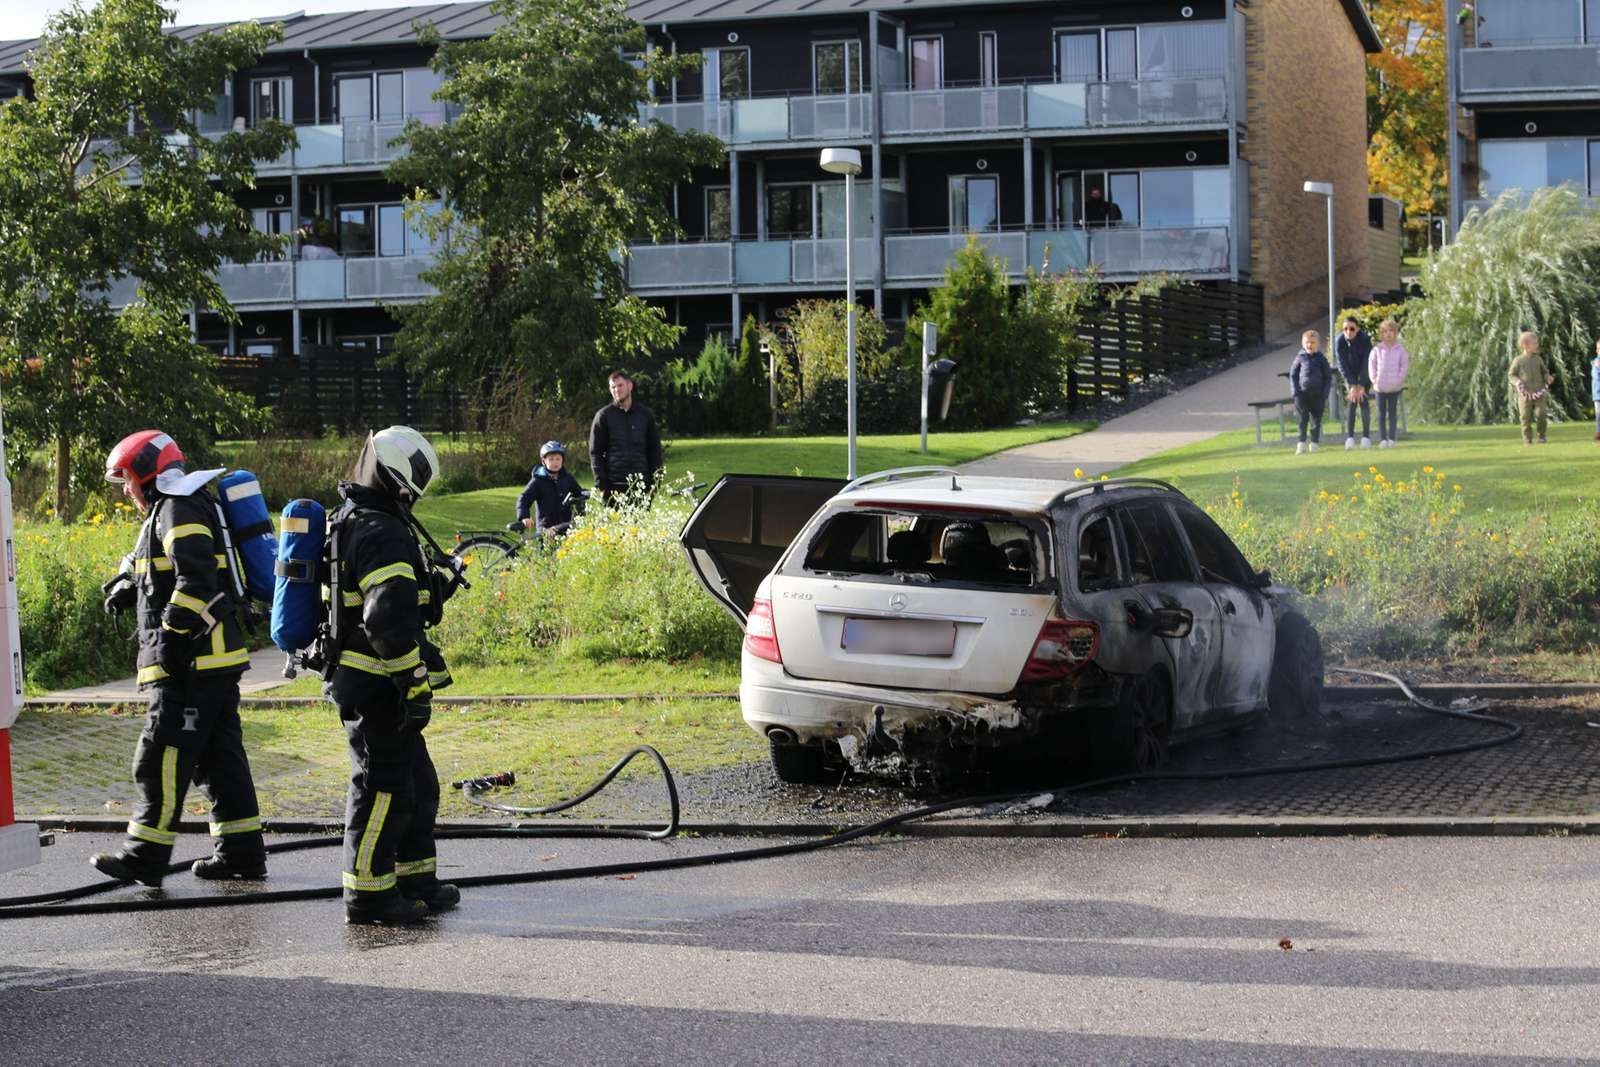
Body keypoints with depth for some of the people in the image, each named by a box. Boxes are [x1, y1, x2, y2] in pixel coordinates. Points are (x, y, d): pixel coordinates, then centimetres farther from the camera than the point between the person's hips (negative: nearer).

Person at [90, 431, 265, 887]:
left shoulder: (180, 511, -11)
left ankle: (146, 856, -6)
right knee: (219, 755, 12)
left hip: (192, 665, -10)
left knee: (162, 757, -7)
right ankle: (241, 850, 14)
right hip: (214, 660, 10)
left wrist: (172, 635, -22)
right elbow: (144, 559, 31)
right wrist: (125, 585, 11)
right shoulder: (168, 511, 21)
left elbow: (196, 577, -22)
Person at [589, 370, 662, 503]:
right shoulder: (603, 416, 6)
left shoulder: (645, 414, 11)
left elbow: (655, 449, 14)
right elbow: (595, 452, 4)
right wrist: (601, 484, -6)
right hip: (613, 486, -2)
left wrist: (655, 481, 4)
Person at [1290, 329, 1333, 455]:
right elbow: (1292, 375, 7)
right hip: (1302, 393, -1)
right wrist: (1295, 392, -3)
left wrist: (1325, 394, -1)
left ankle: (1314, 443, 13)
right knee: (1303, 419, -5)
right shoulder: (1300, 358, 5)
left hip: (1318, 394, 1)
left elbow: (1328, 377, 7)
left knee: (1316, 420, 5)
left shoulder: (1321, 359, 5)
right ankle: (1301, 444, -6)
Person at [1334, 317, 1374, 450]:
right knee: (1351, 402, -9)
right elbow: (1342, 364, -18)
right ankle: (1350, 437, -11)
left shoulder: (1365, 339, -26)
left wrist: (1361, 385, -24)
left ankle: (1366, 436, -8)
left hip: (1365, 374, -2)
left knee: (1363, 400, -11)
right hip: (1350, 374, 2)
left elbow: (1366, 363, -23)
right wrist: (1352, 385, -21)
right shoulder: (1340, 342, -21)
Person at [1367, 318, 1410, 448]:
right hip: (1380, 387, 1)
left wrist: (1399, 379, -9)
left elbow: (1405, 366, 0)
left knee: (1393, 413, 2)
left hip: (1394, 387, -1)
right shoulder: (1377, 349, 1)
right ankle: (1382, 439, 7)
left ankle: (1392, 438, 6)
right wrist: (1374, 379, -6)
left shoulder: (1400, 349, -1)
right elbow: (1371, 365, 3)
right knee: (1381, 414, 4)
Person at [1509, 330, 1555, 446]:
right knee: (1526, 418, -1)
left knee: (1541, 414, -10)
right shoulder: (1518, 361, -1)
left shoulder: (1538, 359, 7)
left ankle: (1542, 435, 10)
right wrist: (1517, 382, -15)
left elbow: (1544, 372, 18)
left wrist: (1548, 378, -3)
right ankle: (1527, 440, 7)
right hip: (1525, 394, -2)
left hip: (1539, 393, 2)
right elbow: (1512, 375, 4)